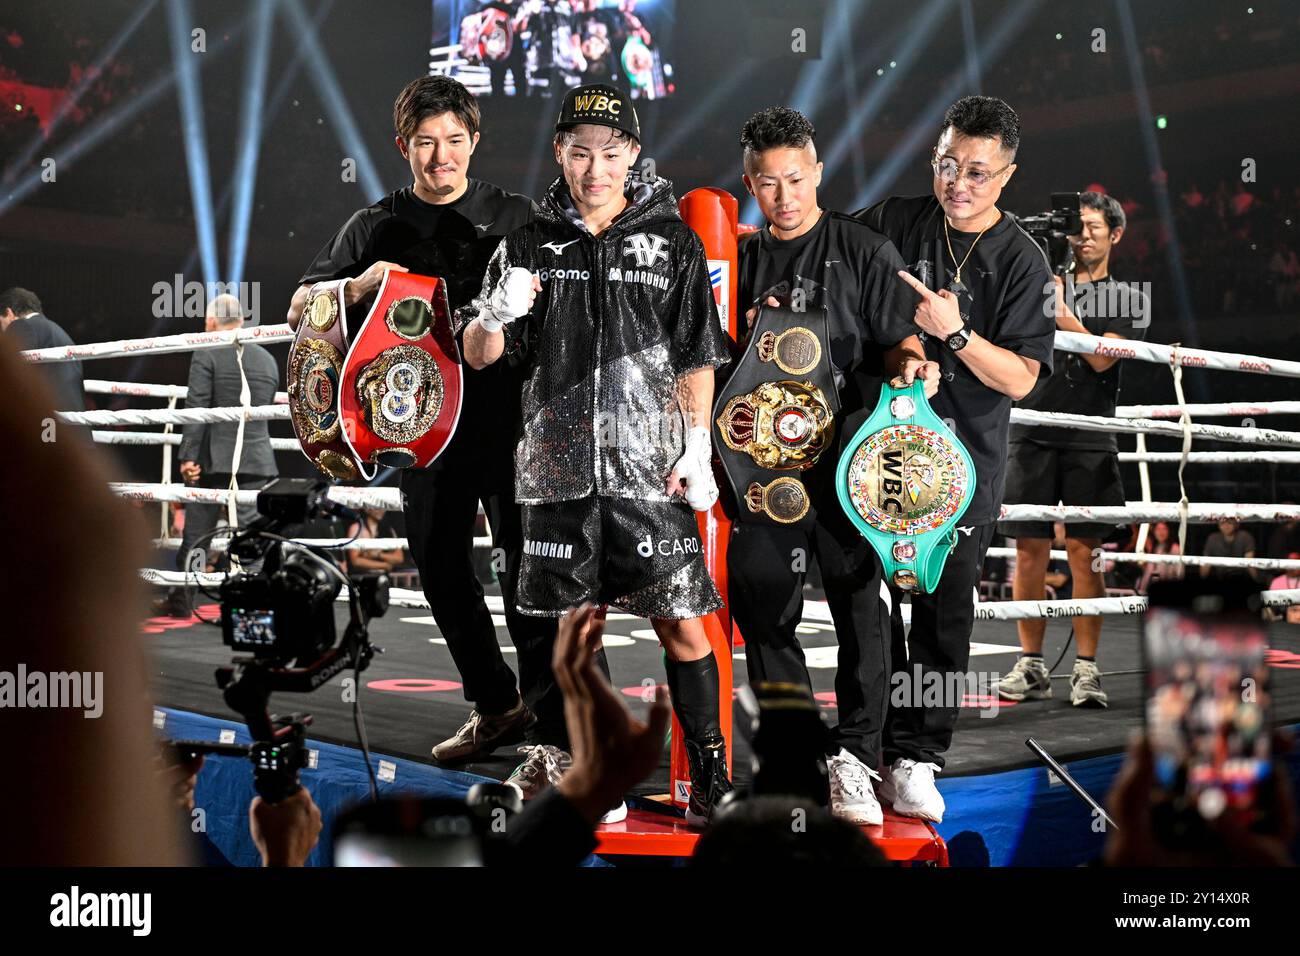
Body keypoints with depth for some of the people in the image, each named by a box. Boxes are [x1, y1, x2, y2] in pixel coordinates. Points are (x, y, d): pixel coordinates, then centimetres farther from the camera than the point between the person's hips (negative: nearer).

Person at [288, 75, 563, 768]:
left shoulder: (516, 217, 6)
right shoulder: (375, 228, 11)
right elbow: (300, 311, 9)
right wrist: (360, 287, -10)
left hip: (511, 423, -3)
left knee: (527, 571, -8)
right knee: (442, 574, 10)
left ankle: (549, 726, -4)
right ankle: (496, 708, 26)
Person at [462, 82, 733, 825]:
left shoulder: (673, 242, 5)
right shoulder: (530, 245, 7)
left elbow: (697, 358, 6)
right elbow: (478, 356, 7)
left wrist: (698, 448, -4)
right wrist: (494, 316, -15)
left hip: (651, 470, -1)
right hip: (559, 465, 2)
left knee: (682, 623, -3)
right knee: (565, 620, 10)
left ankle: (712, 782, 6)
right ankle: (563, 763, 27)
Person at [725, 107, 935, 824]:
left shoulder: (865, 250, 3)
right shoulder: (742, 261, 14)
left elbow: (897, 337, -2)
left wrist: (910, 363, -22)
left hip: (849, 452, -3)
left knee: (859, 605, -3)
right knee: (759, 601, 3)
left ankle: (853, 756, 7)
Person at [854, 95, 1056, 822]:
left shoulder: (1023, 262, -3)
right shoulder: (891, 223, 3)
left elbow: (1020, 379, -9)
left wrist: (954, 332, -22)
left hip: (964, 462, -1)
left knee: (944, 611, 2)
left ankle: (918, 756, 12)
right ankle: (881, 742, 13)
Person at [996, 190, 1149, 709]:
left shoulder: (1128, 300, 10)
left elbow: (1102, 358, -6)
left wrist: (1060, 309, -13)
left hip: (1089, 439, -1)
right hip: (1032, 431, 1)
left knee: (1085, 552, -3)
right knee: (1030, 549, 0)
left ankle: (1086, 668, 4)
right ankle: (1031, 666, 8)